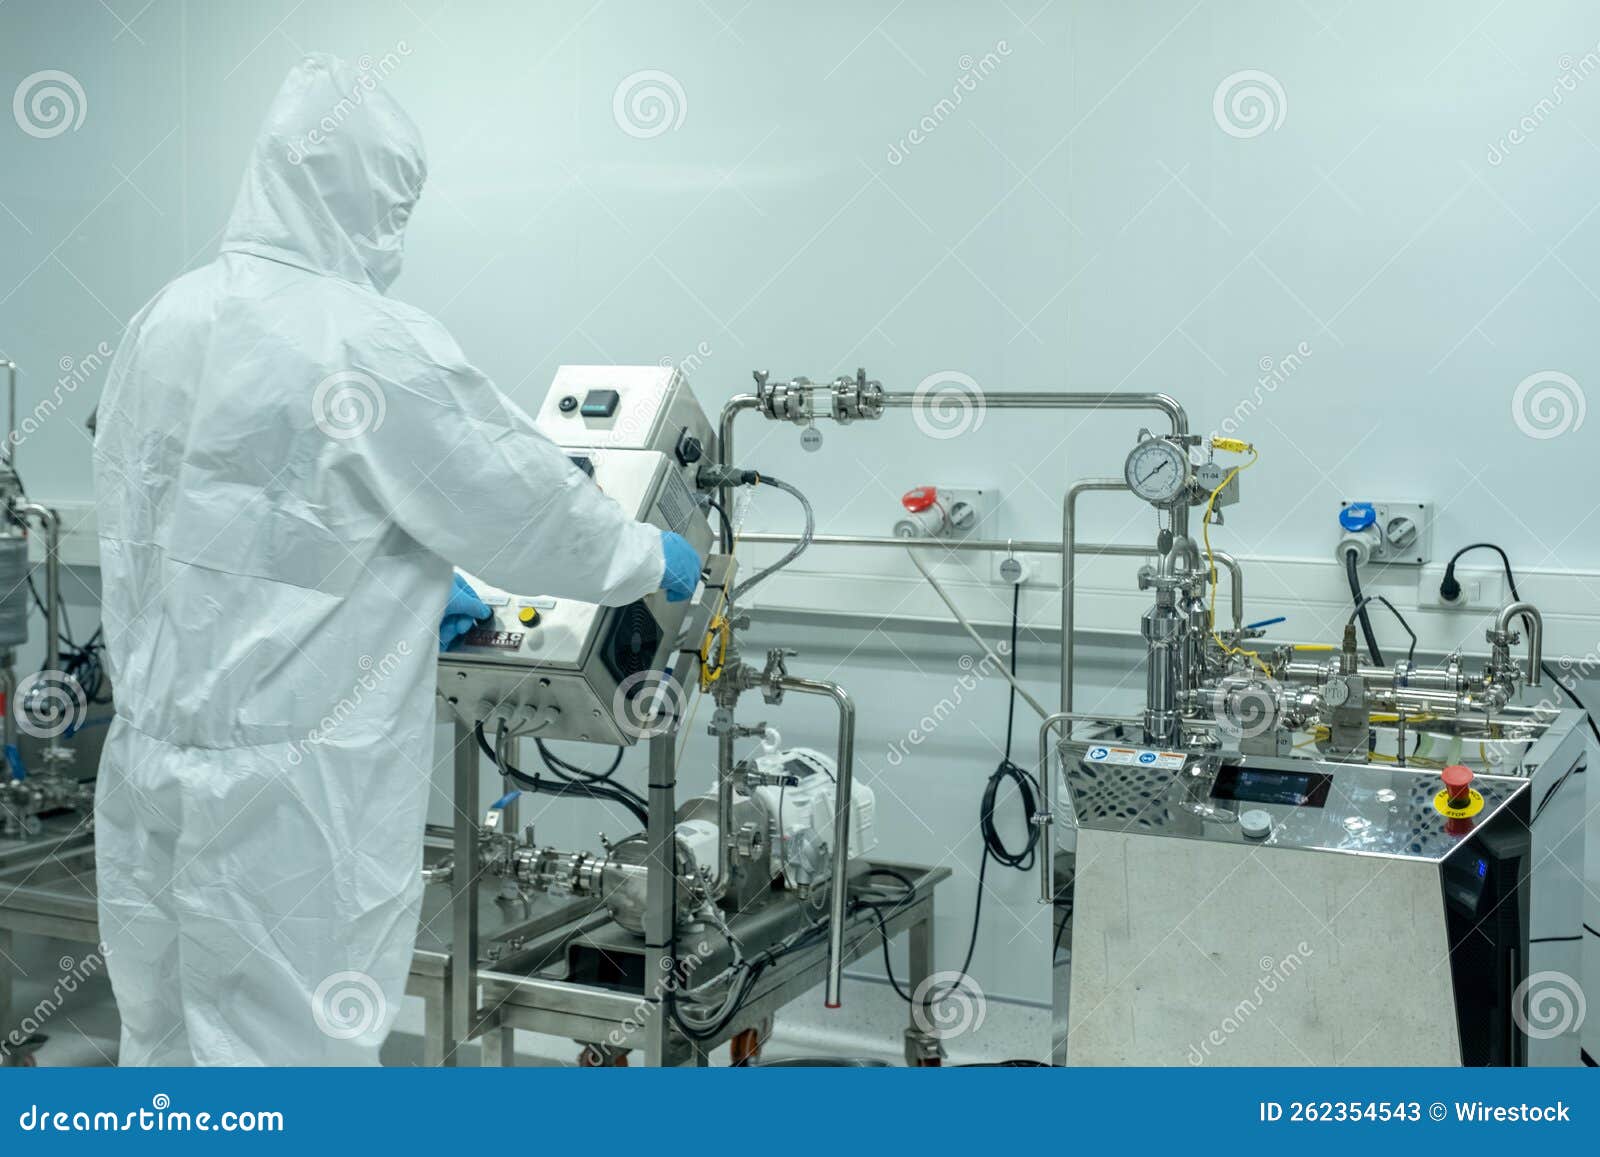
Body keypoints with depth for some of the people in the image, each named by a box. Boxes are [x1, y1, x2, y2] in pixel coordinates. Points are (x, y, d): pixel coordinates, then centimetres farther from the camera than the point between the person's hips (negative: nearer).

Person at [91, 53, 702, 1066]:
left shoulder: (163, 321, 5)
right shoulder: (373, 345, -16)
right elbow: (522, 502, -7)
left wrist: (400, 586, 20)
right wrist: (653, 559, 10)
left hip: (149, 763, 8)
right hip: (283, 799, -7)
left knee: (167, 1038, 18)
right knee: (286, 1048, 3)